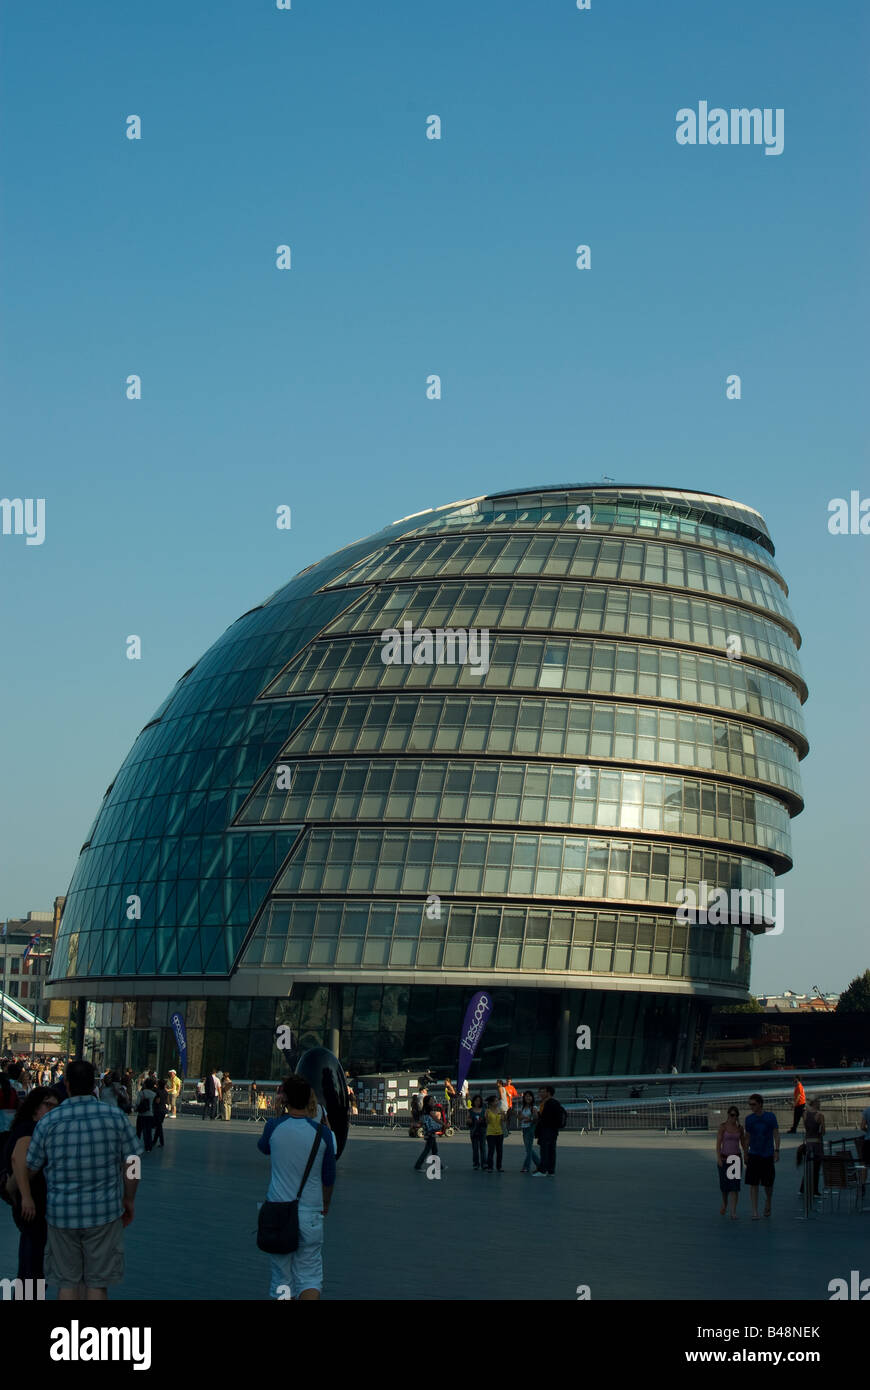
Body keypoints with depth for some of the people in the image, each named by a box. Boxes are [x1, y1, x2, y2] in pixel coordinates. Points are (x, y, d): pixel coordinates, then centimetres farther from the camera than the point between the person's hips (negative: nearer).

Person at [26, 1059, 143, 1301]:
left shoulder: (49, 1121, -6)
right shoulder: (114, 1117, -6)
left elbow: (29, 1168, 2)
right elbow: (130, 1164, -2)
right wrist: (129, 1200, 12)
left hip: (62, 1214, 0)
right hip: (104, 1211, 0)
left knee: (67, 1283, 11)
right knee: (97, 1284, 8)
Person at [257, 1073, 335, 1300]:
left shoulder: (274, 1127, -7)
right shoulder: (322, 1132, -5)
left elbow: (262, 1147, 18)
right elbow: (329, 1178, 5)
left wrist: (281, 1112, 21)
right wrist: (325, 1204, 24)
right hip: (310, 1213, 0)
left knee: (281, 1279, 11)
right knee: (309, 1277, 5)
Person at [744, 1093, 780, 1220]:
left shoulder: (770, 1116, -3)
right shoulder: (749, 1119, 3)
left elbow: (776, 1134, -2)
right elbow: (748, 1137, 11)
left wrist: (776, 1151, -10)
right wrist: (746, 1154, 10)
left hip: (767, 1155, -1)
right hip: (753, 1155, 1)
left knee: (768, 1185, 8)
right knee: (753, 1184, -7)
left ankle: (768, 1205, 34)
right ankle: (755, 1212, -3)